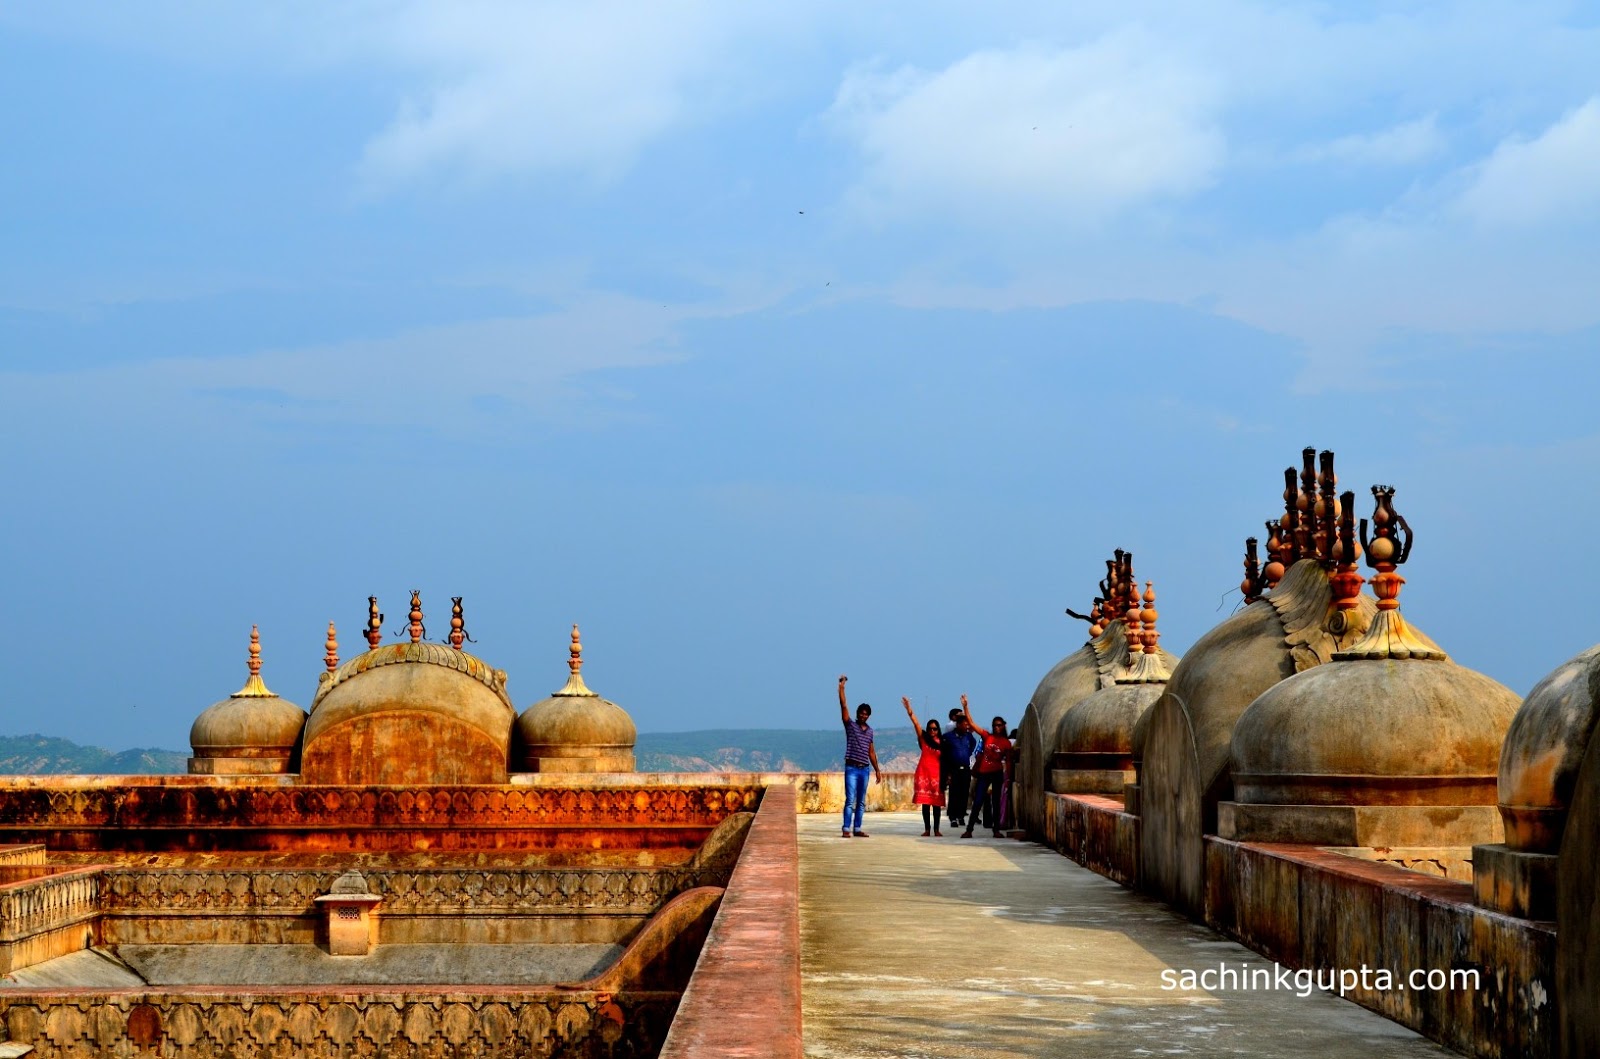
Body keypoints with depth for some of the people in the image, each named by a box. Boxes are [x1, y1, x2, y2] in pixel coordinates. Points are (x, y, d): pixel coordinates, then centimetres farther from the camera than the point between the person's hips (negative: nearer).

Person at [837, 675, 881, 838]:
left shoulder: (869, 730, 15)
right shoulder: (850, 725, 2)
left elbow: (871, 751, 18)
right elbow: (844, 706, -7)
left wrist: (877, 770, 16)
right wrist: (841, 688, -14)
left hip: (865, 769, 5)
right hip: (852, 768, -5)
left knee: (861, 802, 6)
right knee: (850, 800, -10)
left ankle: (857, 829, 10)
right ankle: (846, 829, -10)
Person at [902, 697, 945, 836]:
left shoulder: (941, 743, 7)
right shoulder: (923, 738, 5)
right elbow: (916, 723, -7)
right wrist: (909, 711, -19)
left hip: (937, 773, 0)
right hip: (924, 772, 0)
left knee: (937, 802, 1)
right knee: (925, 801, -1)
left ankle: (936, 829, 6)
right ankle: (927, 829, 4)